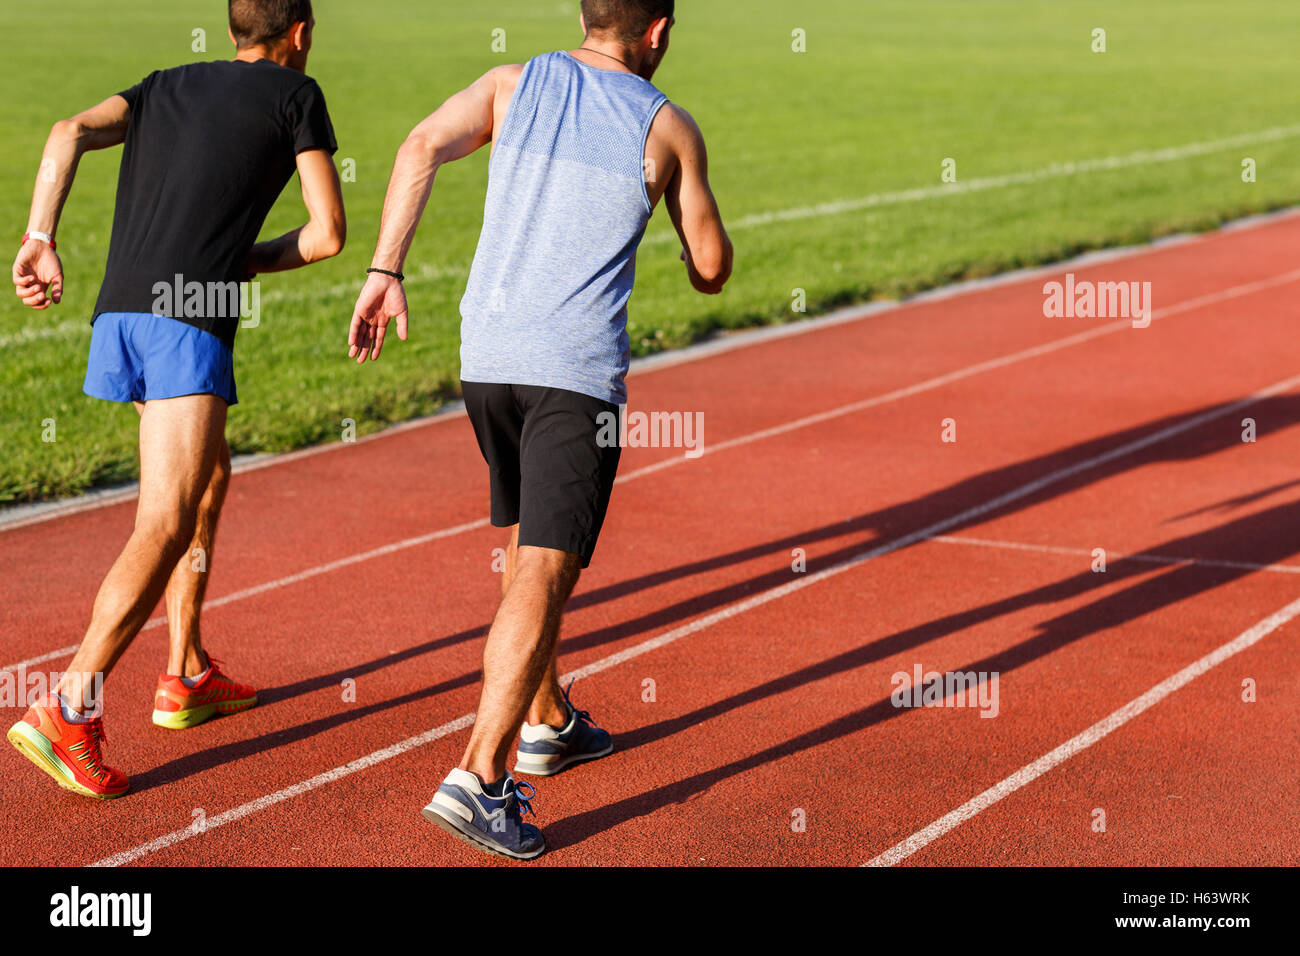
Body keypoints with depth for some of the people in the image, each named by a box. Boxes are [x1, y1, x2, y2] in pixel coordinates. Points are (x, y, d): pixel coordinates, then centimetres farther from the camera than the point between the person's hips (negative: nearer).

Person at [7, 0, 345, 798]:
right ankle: (69, 712, -25)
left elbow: (70, 133, 6)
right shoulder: (295, 93, 11)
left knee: (212, 476, 25)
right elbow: (328, 233, 5)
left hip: (121, 312, 7)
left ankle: (188, 678, 28)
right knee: (166, 525, -13)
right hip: (190, 320, -7)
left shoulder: (166, 87, 24)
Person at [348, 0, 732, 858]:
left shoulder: (513, 85, 11)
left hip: (487, 356, 5)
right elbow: (712, 272, 12)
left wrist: (386, 271, -8)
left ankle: (547, 723, 36)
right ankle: (480, 779, -19)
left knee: (527, 546, 23)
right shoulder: (669, 127, 6)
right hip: (578, 370, -5)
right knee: (545, 573, -9)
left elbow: (423, 148, -7)